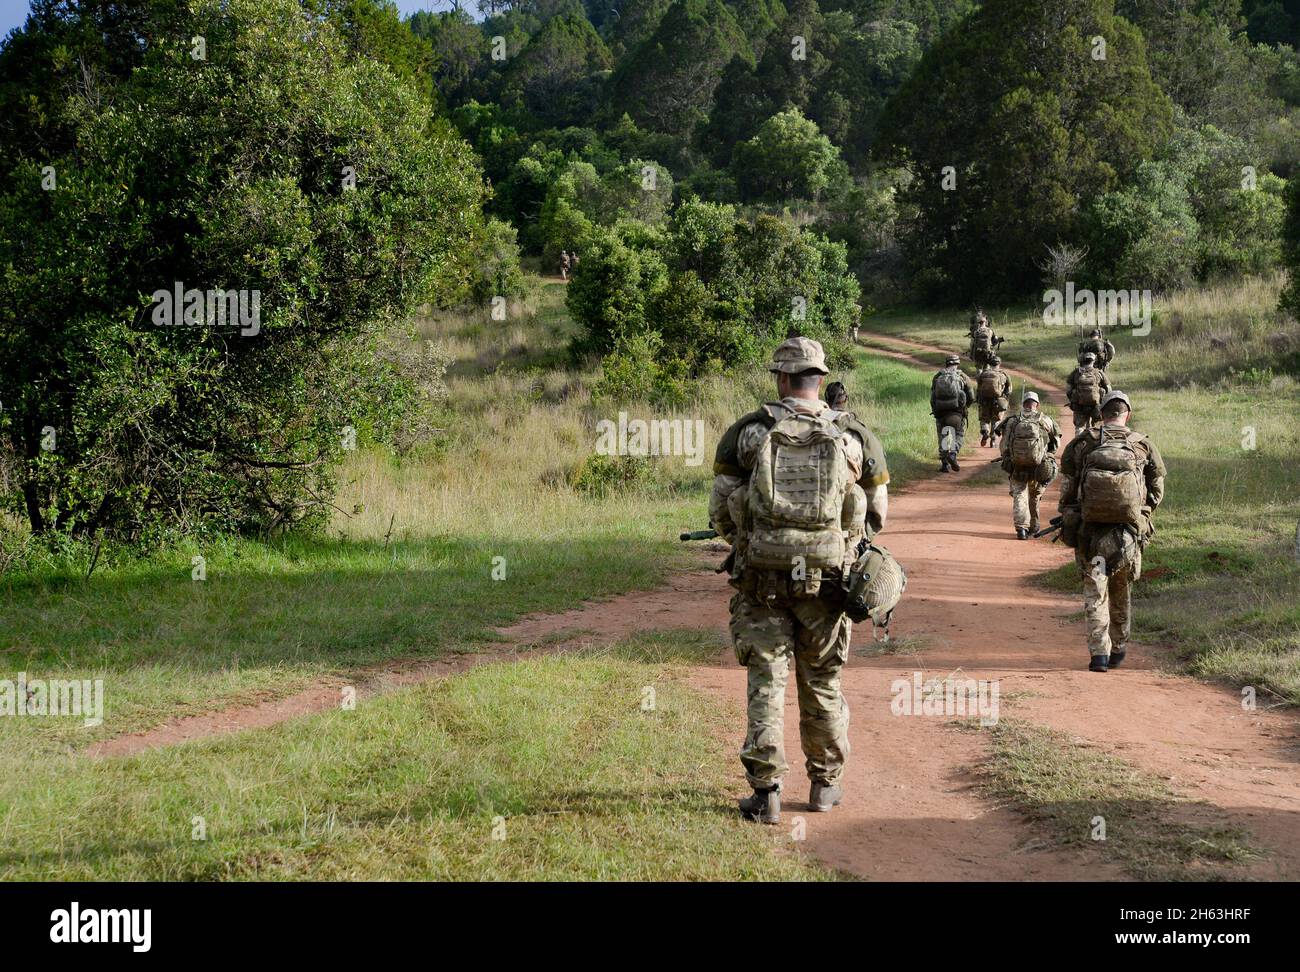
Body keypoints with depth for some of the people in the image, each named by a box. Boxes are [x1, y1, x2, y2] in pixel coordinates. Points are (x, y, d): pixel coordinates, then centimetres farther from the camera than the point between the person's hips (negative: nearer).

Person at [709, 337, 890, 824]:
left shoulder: (746, 432, -2)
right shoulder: (855, 436, 1)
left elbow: (720, 511, 2)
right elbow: (877, 514, 10)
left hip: (762, 577, -1)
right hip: (826, 579, 1)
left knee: (766, 681, 4)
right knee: (822, 682, 15)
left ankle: (766, 791, 0)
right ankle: (825, 783, 25)